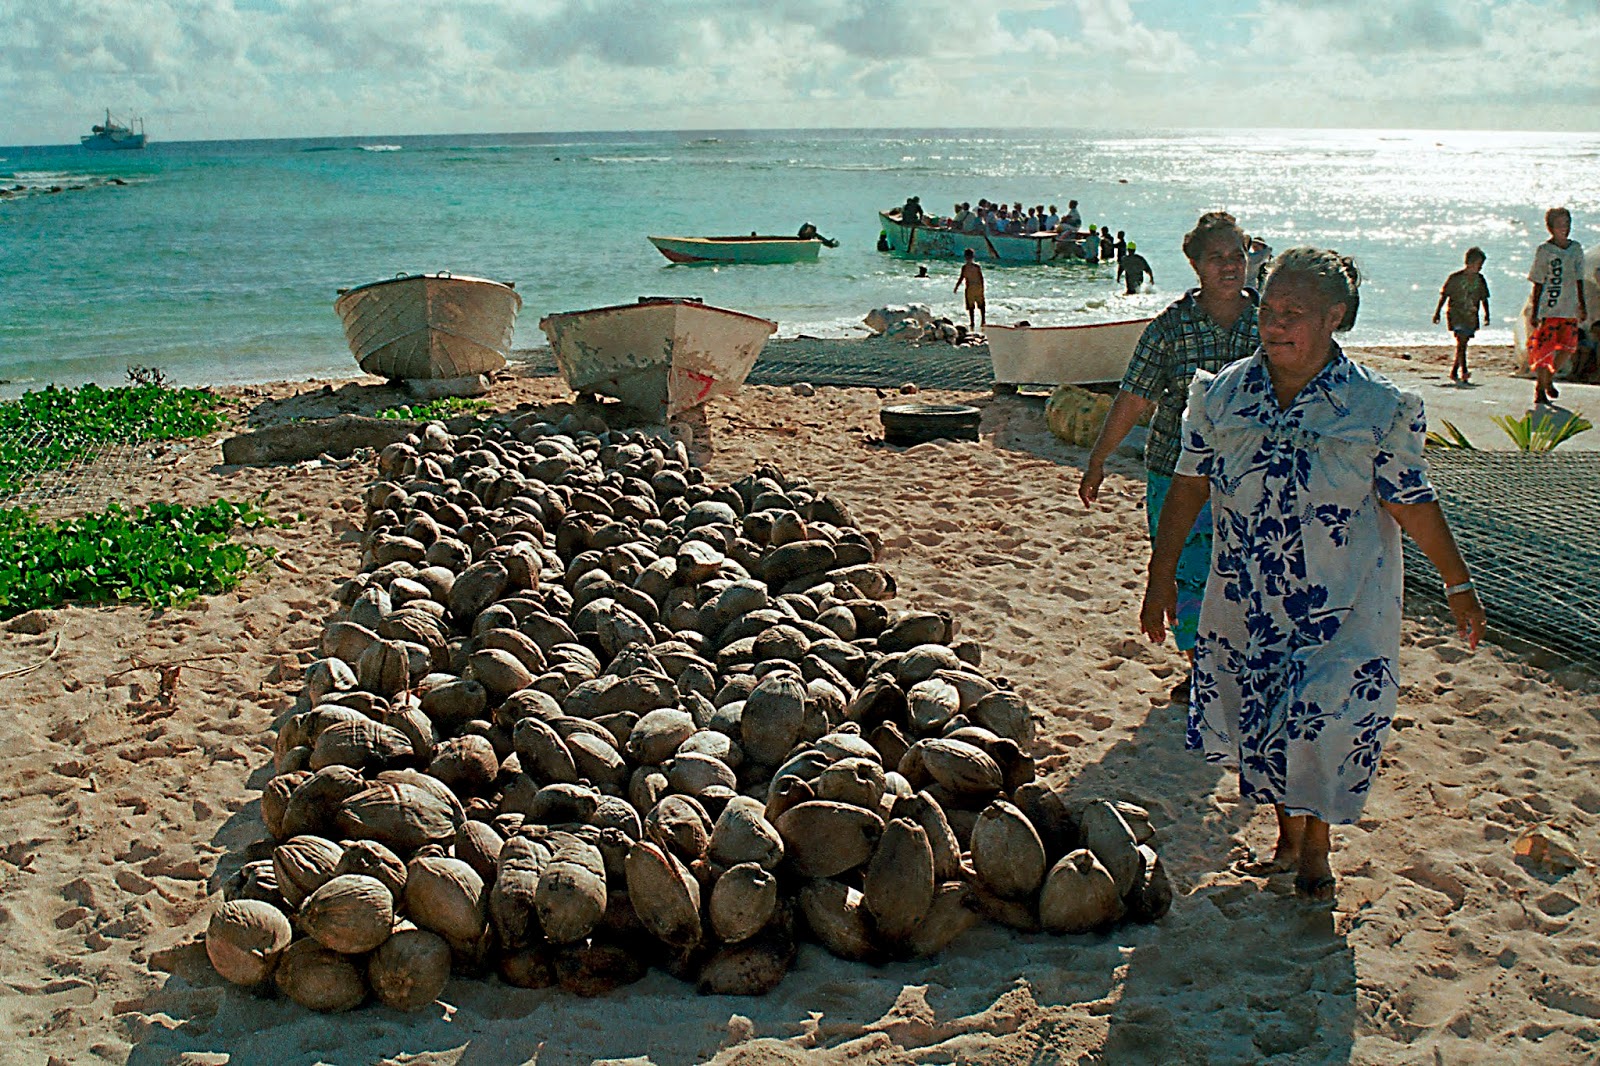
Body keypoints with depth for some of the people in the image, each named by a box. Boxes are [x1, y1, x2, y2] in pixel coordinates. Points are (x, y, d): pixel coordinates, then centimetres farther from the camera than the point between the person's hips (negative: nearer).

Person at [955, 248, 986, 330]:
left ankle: (972, 322, 5)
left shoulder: (964, 267, -10)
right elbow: (981, 278, -2)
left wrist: (956, 287, 0)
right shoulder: (977, 266, -3)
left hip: (969, 288, -2)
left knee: (970, 306, 5)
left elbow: (961, 278, -10)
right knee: (981, 305, 13)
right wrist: (982, 288, 8)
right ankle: (983, 321, 12)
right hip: (978, 287, 3)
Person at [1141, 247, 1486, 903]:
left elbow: (1412, 504, -2)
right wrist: (1162, 574, 5)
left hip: (1343, 613, -3)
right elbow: (1189, 485, 5)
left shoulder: (1378, 408, -9)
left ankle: (1315, 848, 20)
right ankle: (1288, 838, 36)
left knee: (1325, 728, -7)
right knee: (1265, 726, 12)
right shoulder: (1223, 394, -1)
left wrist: (1458, 584, 2)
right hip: (1247, 606, 3)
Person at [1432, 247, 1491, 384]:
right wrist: (1437, 312, -2)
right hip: (1456, 314, -5)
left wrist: (1486, 314, 13)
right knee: (1461, 342, -18)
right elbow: (1444, 295, -1)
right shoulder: (1455, 278, -6)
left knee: (1463, 344, 9)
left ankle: (1453, 371, 23)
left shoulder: (1479, 279, 8)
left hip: (1471, 317, 5)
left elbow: (1484, 298, 18)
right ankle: (1463, 372, -26)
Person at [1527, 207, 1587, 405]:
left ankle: (1549, 378, 24)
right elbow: (1538, 284, -5)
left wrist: (1582, 306, 15)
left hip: (1570, 309, 5)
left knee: (1568, 347, 1)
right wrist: (1535, 313, -8)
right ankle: (1540, 389, 6)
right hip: (1548, 309, -5)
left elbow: (1578, 279, 17)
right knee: (1545, 348, -5)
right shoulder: (1544, 251, -6)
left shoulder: (1576, 248, 9)